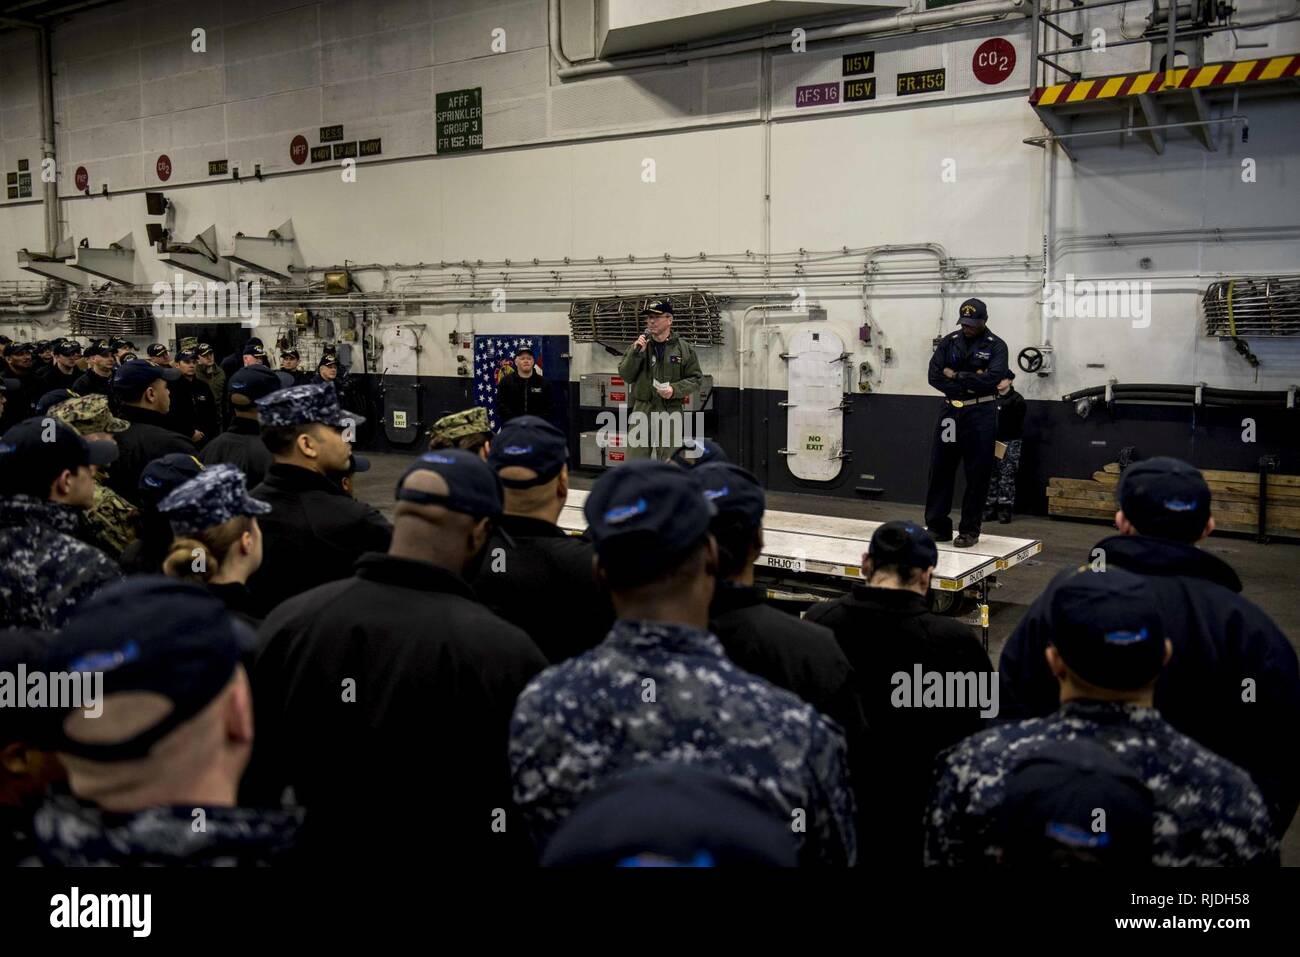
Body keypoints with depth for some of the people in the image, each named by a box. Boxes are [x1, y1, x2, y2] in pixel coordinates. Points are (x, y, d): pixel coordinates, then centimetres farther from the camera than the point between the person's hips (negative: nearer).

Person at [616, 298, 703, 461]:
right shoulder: (637, 346, 7)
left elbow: (696, 378, 3)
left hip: (671, 413, -1)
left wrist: (675, 389, -13)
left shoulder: (684, 348, 2)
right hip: (642, 410, 1)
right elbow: (625, 375, 1)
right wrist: (636, 353, -13)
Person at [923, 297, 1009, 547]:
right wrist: (971, 382, -9)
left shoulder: (996, 346, 0)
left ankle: (970, 530, 10)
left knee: (977, 474, 1)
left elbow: (993, 378, -15)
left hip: (980, 414, -3)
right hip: (950, 411, 3)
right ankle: (938, 526, 12)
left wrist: (956, 376, -11)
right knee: (940, 469, 3)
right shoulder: (948, 342, 8)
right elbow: (935, 377, -2)